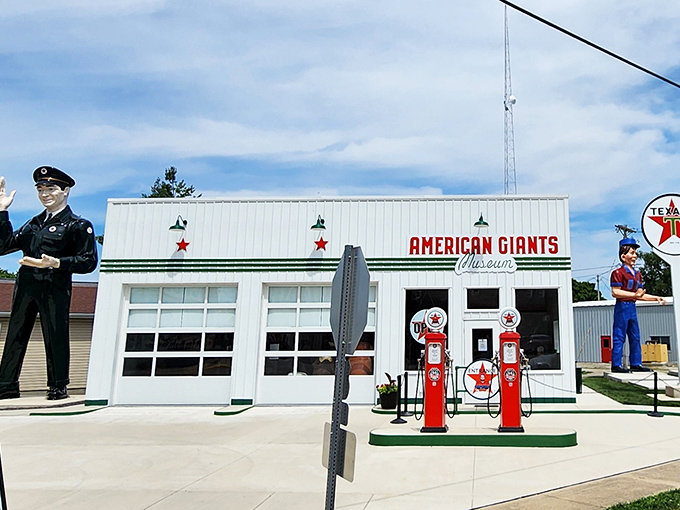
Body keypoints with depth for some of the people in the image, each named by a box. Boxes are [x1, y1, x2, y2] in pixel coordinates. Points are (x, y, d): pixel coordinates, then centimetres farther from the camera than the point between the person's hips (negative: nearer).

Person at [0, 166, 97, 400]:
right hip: (25, 286, 6)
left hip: (54, 288, -6)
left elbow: (88, 261, -7)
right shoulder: (33, 223, 20)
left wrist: (55, 263, -19)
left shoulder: (78, 225, 1)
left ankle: (58, 386, 10)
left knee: (55, 335, -2)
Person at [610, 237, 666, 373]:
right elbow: (615, 292, -17)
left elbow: (640, 295, 18)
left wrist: (656, 298, 11)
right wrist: (634, 294, -23)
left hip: (632, 307, 9)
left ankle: (636, 364, 20)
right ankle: (616, 365, -1)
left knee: (635, 336, 12)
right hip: (622, 307, -9)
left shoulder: (637, 274, 16)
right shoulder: (618, 273, -9)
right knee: (619, 336, -5)